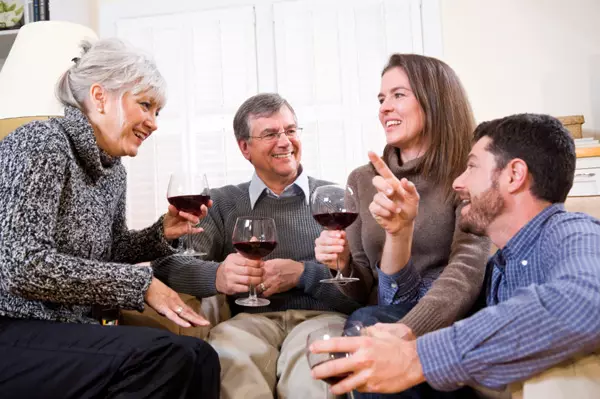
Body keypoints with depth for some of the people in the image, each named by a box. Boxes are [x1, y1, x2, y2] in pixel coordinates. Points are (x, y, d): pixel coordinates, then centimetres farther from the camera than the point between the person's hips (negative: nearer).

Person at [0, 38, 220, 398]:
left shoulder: (113, 169, 10)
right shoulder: (42, 144, -14)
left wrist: (163, 233, 1)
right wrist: (143, 284, -19)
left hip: (65, 327, 8)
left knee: (199, 357, -12)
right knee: (169, 358, -25)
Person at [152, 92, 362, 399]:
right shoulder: (223, 203, 16)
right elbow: (167, 263, 1)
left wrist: (302, 274, -13)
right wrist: (216, 276, -19)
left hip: (321, 316, 0)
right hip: (252, 319, 1)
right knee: (226, 353, -34)